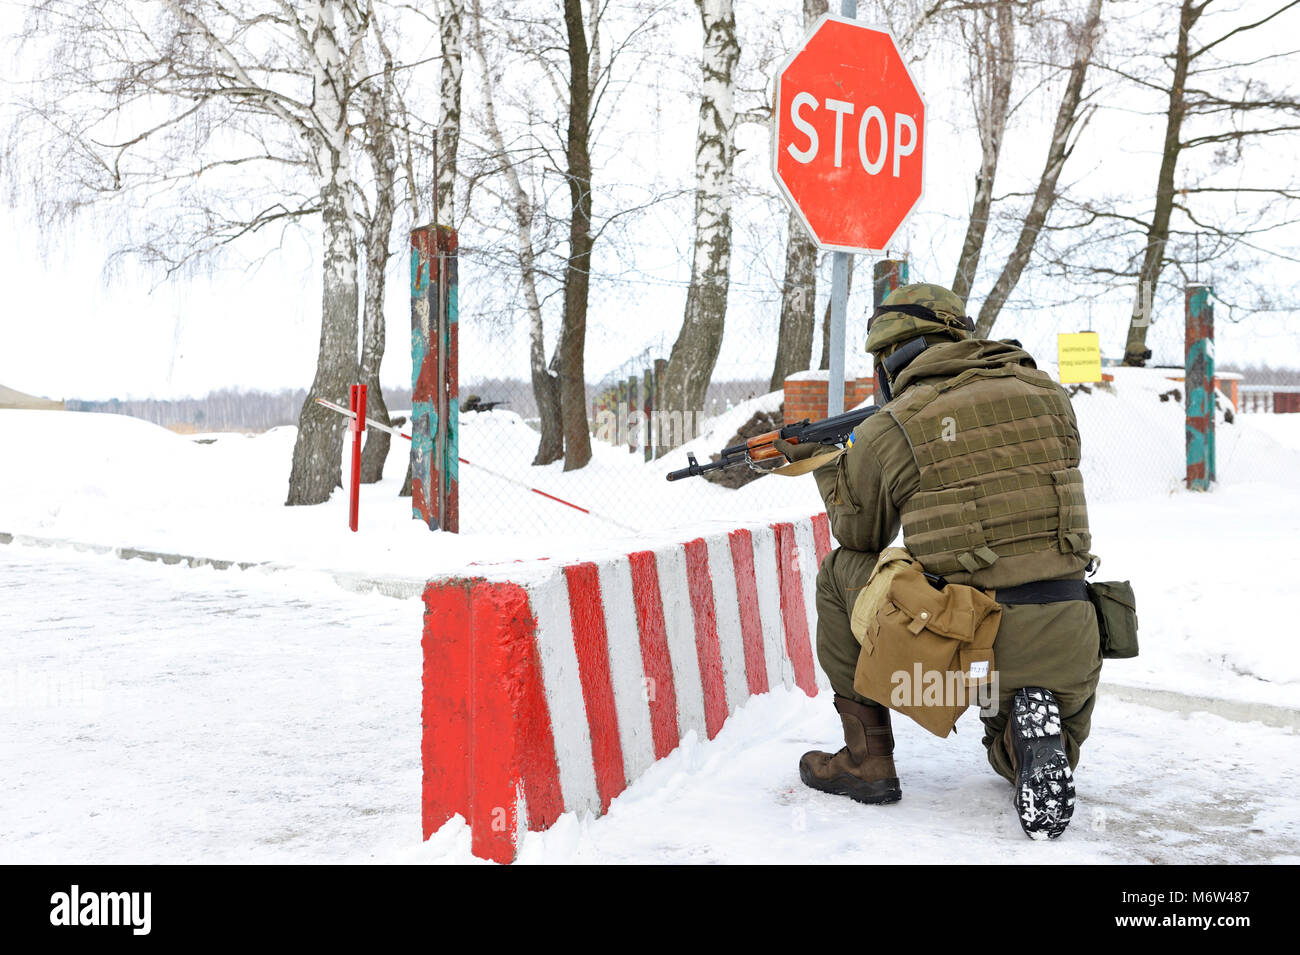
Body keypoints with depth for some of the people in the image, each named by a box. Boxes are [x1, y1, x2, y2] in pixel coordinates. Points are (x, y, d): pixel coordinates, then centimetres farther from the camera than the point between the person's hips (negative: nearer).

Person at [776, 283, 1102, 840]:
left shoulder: (887, 431, -2)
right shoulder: (1046, 393, 9)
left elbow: (860, 536, 14)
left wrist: (823, 466, 32)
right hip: (1066, 647, 4)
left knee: (840, 572, 21)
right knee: (1020, 761, 35)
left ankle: (867, 759, 18)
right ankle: (1032, 730, -4)